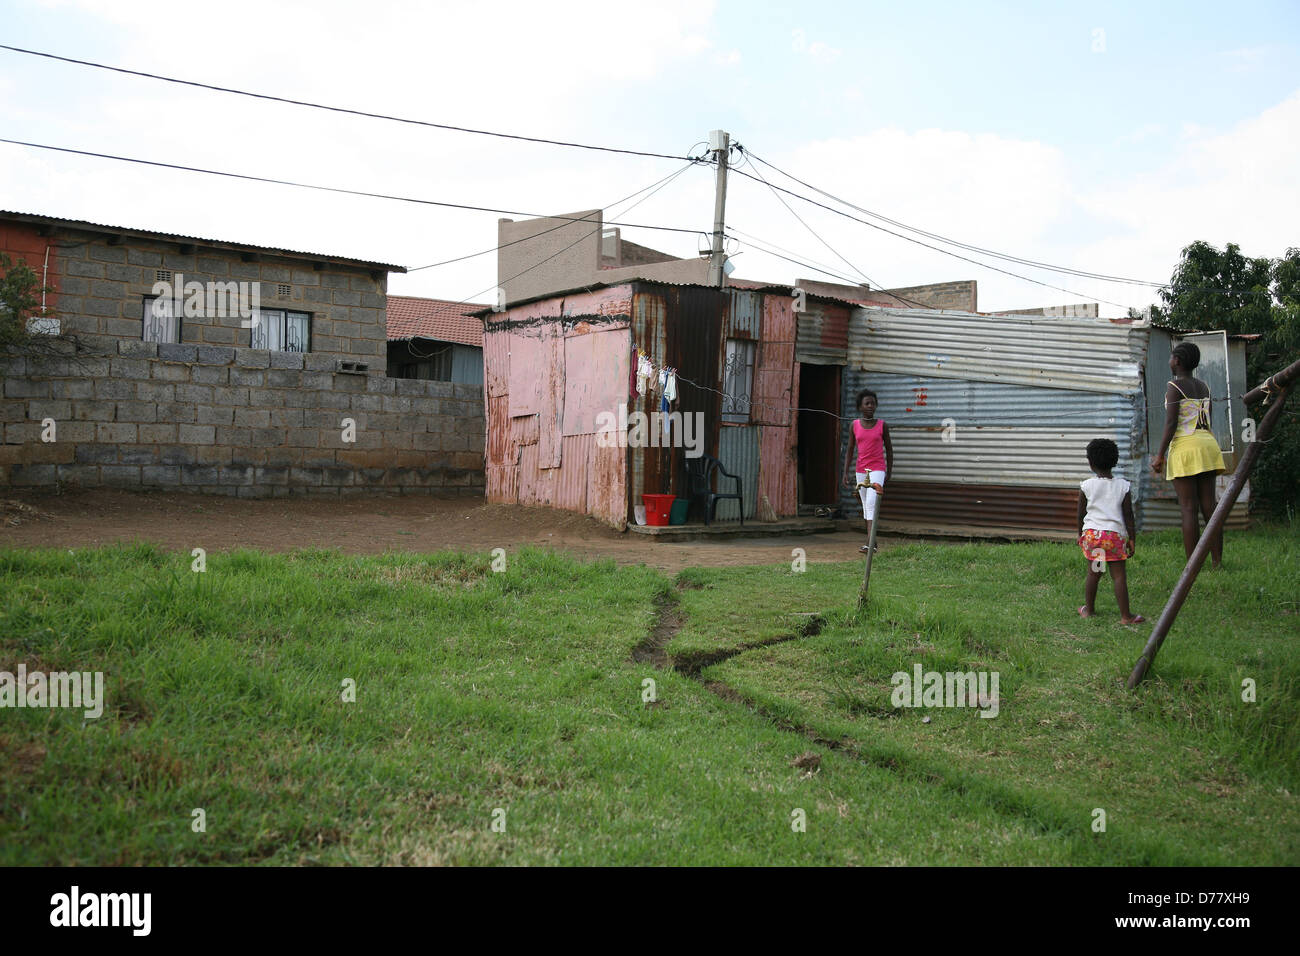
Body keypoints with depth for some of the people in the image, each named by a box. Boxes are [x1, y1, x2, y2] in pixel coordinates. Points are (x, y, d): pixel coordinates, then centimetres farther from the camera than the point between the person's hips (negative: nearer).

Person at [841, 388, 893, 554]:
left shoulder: (882, 426, -3)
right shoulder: (855, 425, 3)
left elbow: (889, 449, 5)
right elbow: (850, 449, 8)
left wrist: (889, 474, 4)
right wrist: (846, 472, 3)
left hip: (877, 470, -4)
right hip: (861, 471, 4)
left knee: (871, 503, -18)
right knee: (865, 505, 10)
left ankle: (869, 542, -23)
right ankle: (872, 542, 20)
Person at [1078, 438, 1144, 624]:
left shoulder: (1086, 486, 0)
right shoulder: (1123, 486, 0)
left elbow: (1081, 514, 7)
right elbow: (1128, 516, 1)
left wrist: (1080, 534, 22)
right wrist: (1132, 539, 8)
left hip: (1091, 533, 1)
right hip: (1115, 534, -1)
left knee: (1093, 573, 13)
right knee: (1119, 575, 1)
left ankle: (1088, 610, 23)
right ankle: (1125, 615, 2)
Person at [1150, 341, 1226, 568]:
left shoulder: (1174, 387, -6)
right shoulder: (1204, 387, 16)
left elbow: (1171, 423, -13)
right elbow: (1208, 421, 18)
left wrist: (1160, 455, -10)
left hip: (1185, 447, -7)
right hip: (1208, 446, 7)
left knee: (1188, 508, -6)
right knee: (1209, 506, 6)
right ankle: (1218, 562, 4)